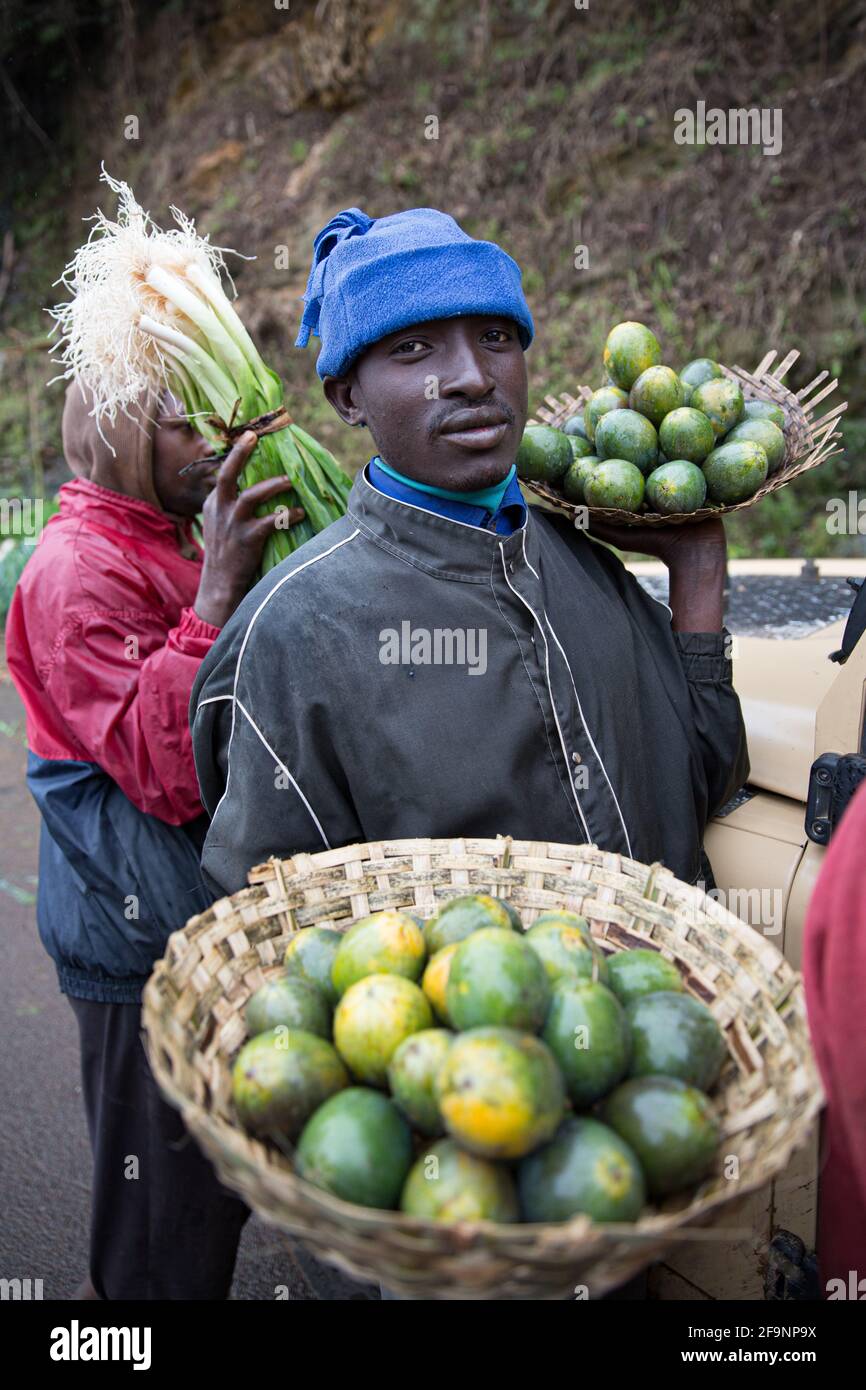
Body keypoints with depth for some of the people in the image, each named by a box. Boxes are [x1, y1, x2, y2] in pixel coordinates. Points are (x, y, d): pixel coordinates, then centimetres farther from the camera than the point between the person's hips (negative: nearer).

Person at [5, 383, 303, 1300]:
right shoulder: (79, 569, -17)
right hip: (146, 940, -9)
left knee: (220, 1182, 22)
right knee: (165, 1216, 5)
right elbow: (164, 774, -28)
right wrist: (220, 587, -34)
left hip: (209, 921, 9)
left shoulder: (175, 550, 13)